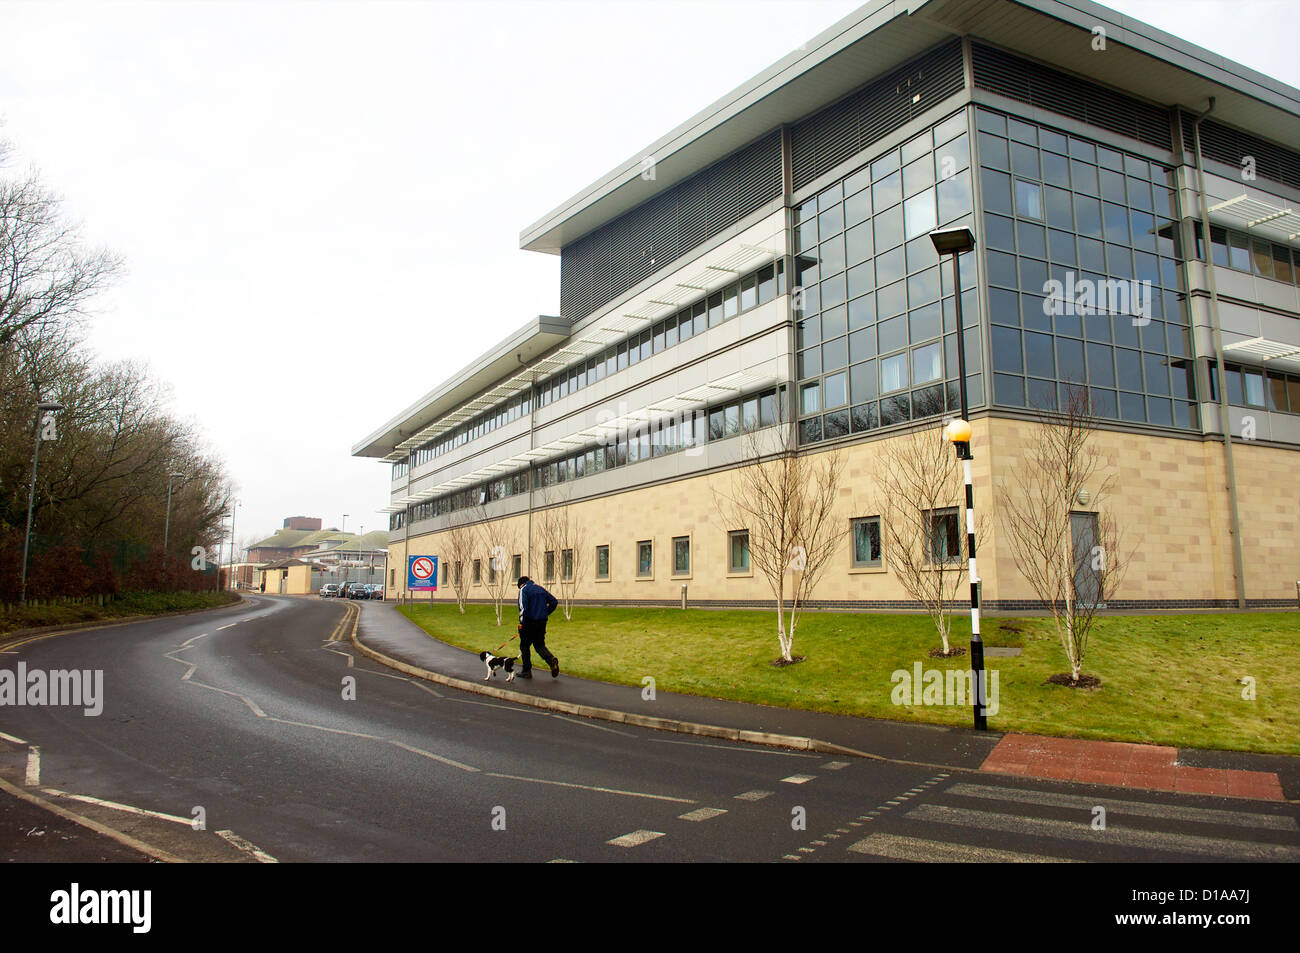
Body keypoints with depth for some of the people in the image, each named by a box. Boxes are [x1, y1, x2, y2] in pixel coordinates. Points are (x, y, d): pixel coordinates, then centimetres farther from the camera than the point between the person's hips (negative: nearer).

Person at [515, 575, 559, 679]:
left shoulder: (523, 590, -4)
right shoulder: (540, 589, 15)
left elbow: (523, 607, -19)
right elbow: (554, 602, 13)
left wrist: (522, 622, -14)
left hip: (529, 623, -6)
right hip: (542, 622, 6)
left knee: (524, 646, 10)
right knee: (540, 645, 13)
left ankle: (527, 671, 13)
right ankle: (552, 660, -13)